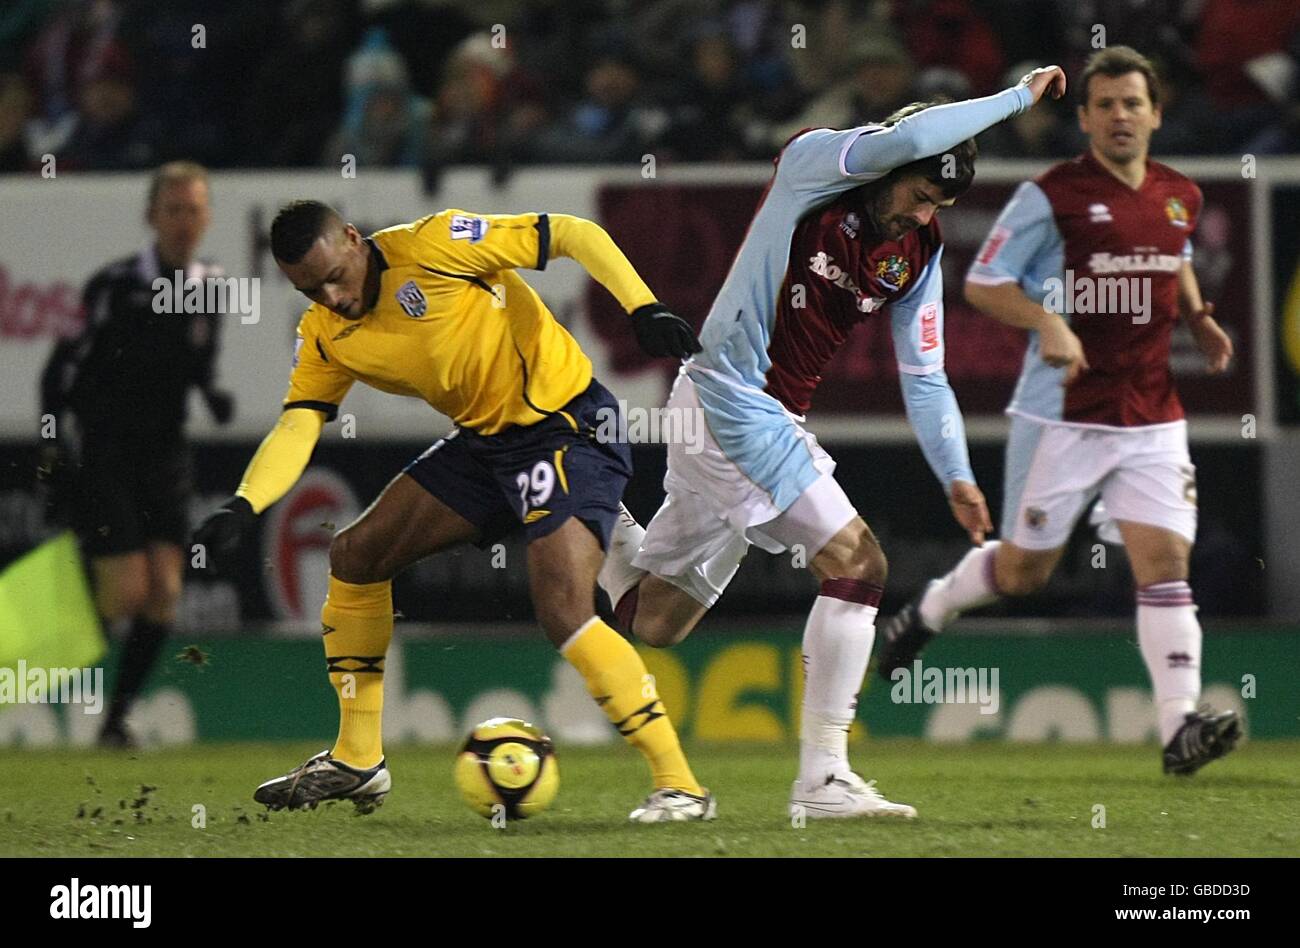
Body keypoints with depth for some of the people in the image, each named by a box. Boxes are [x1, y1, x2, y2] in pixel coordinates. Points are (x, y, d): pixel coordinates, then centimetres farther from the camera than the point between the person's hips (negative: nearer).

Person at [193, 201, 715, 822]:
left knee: (563, 612, -24)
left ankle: (680, 786, -18)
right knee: (355, 555, 9)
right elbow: (295, 428, -4)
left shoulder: (431, 246, -19)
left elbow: (575, 234, -18)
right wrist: (241, 507, -22)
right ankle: (356, 761, 20)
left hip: (568, 427, -8)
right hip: (485, 440, 8)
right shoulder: (325, 338, 3)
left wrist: (643, 310, -29)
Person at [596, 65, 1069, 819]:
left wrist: (956, 477, 0)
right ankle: (823, 778, -14)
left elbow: (924, 376, 12)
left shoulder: (919, 252, 7)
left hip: (776, 420, 8)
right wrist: (1017, 98, -20)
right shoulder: (811, 163, -11)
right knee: (856, 563, -16)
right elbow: (905, 140, -30)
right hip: (729, 403, -8)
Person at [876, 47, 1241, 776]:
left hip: (1152, 420, 4)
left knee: (1165, 562, -11)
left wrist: (1199, 318, 10)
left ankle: (1181, 728, -15)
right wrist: (1048, 323, -23)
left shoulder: (1182, 197, 9)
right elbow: (983, 282, -7)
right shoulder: (1051, 196, -9)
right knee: (1023, 571, 7)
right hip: (1062, 416, -4)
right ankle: (931, 612, 38)